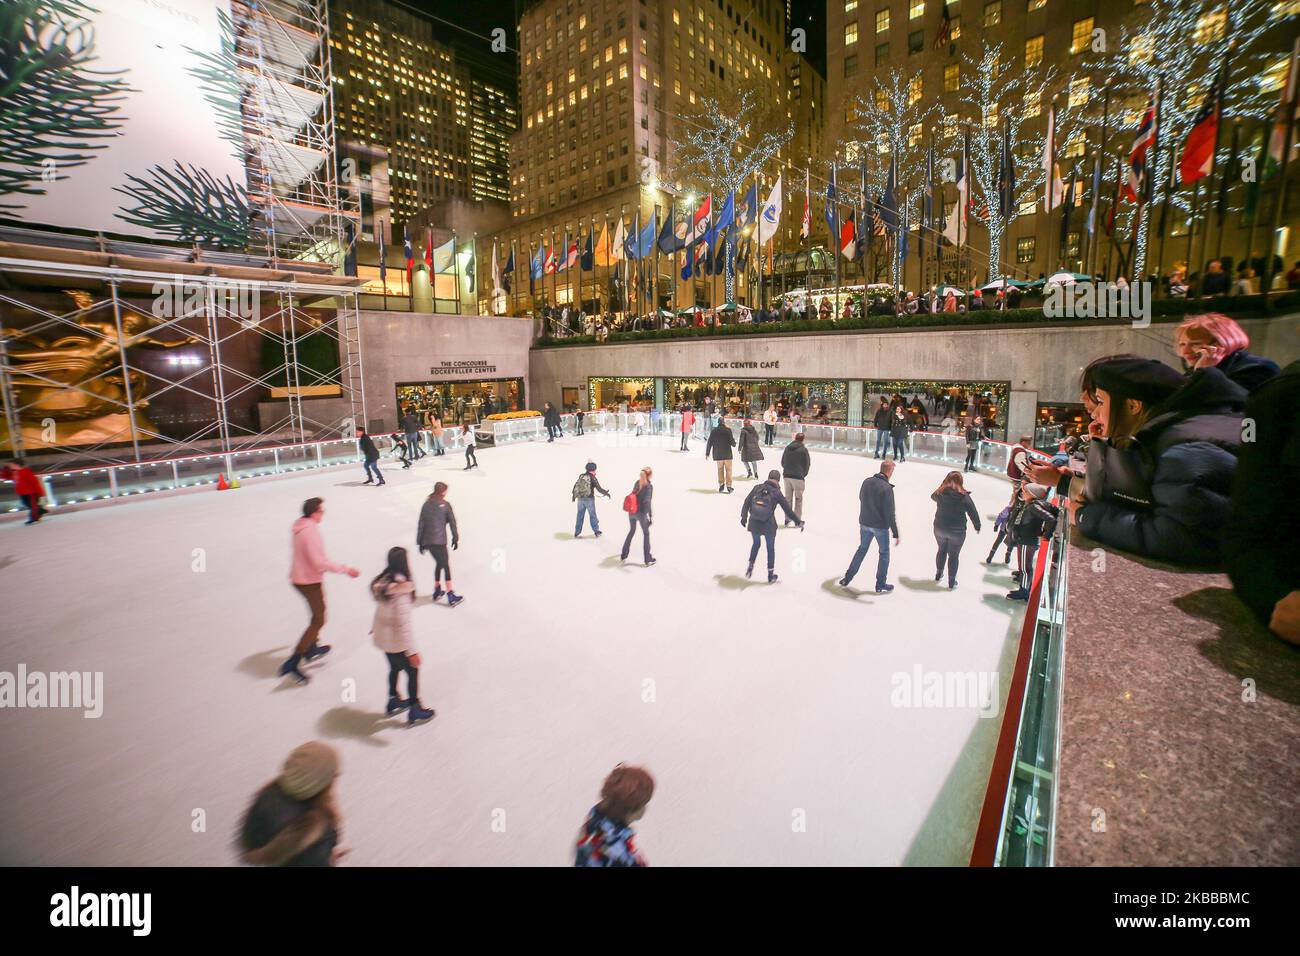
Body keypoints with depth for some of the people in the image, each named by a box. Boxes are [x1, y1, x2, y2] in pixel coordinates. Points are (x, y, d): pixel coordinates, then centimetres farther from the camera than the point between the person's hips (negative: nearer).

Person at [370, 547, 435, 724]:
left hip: (383, 637, 8)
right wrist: (412, 650, -23)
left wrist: (375, 626, 25)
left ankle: (393, 701, 47)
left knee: (395, 668, 28)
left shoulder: (383, 581, -6)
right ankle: (415, 711, 26)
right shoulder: (402, 589, -30)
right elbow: (403, 623, -28)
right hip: (397, 641, -8)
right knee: (412, 671, 12)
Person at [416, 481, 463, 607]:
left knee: (439, 563, 22)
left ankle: (437, 590, 28)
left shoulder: (426, 504, 9)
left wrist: (420, 542, 14)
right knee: (446, 565, -2)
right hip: (439, 541, -5)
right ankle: (451, 596, -5)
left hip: (427, 540, 5)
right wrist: (455, 538, 6)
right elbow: (452, 522, -3)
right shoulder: (445, 504, -3)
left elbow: (420, 524, 9)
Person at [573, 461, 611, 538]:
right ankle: (597, 532, 14)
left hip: (580, 499, 5)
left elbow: (575, 486, 15)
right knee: (593, 515, 7)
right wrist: (606, 493, -1)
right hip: (589, 499, -4)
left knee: (580, 515, 11)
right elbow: (599, 488, -14)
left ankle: (577, 533, 13)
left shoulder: (581, 476, 6)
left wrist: (574, 495, 28)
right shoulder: (592, 478, -11)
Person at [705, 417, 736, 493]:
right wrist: (734, 444, 17)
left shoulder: (714, 431, -2)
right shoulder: (728, 430, -10)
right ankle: (728, 486, 4)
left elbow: (709, 442, 0)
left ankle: (721, 484, 9)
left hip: (718, 454, 2)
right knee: (728, 469, 6)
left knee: (720, 469, 14)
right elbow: (732, 442, -8)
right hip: (727, 453, -2)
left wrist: (707, 453, 9)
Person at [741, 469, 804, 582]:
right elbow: (788, 510, 0)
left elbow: (747, 502, 7)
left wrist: (744, 516, 18)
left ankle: (750, 566, 25)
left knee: (756, 543, 27)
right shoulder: (777, 493, -4)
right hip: (768, 525, -2)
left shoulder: (757, 488, 3)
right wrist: (799, 522, 11)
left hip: (753, 523, 2)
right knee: (771, 548, 15)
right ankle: (771, 575, 22)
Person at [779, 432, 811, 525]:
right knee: (798, 499, 7)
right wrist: (803, 474, 11)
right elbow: (807, 464, -4)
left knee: (788, 498, 12)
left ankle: (787, 520, 16)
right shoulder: (803, 449, -7)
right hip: (798, 477, -4)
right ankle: (797, 520, 9)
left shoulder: (787, 448, 5)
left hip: (787, 476, 4)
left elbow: (782, 462, 10)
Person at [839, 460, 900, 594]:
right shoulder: (887, 488, -22)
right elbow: (890, 514, -21)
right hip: (880, 526, -6)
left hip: (864, 523, 6)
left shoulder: (866, 481, -3)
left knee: (862, 549, 22)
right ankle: (880, 586, 21)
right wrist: (895, 534, -16)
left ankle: (847, 578, 26)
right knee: (884, 553, 13)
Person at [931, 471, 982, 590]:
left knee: (942, 550, 25)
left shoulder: (940, 493, -9)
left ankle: (938, 574, 42)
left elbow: (933, 497, 16)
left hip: (940, 528, 3)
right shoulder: (964, 496, -15)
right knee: (953, 555, 11)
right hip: (957, 531, -3)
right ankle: (951, 582, 22)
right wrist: (977, 526, 10)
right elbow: (973, 513, -7)